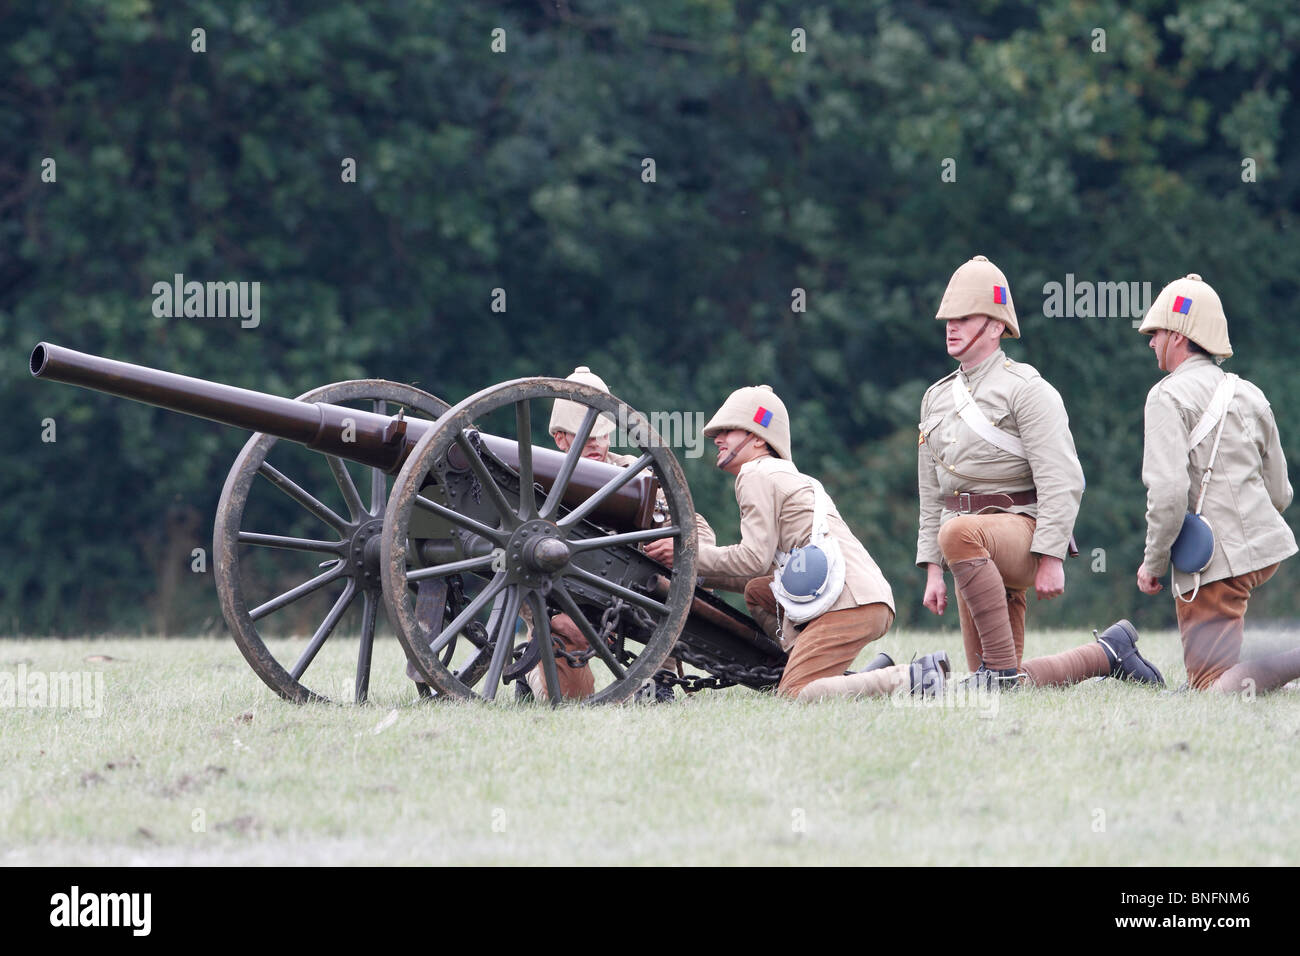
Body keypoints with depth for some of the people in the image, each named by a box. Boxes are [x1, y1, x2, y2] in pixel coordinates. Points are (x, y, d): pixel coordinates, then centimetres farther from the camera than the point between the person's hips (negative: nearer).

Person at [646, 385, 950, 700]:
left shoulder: (756, 476, 1)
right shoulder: (788, 475, 31)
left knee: (792, 696, -15)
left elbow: (755, 558, -8)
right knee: (757, 592, 25)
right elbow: (767, 568, 30)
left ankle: (912, 679, -21)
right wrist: (700, 576, 25)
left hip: (849, 602, -10)